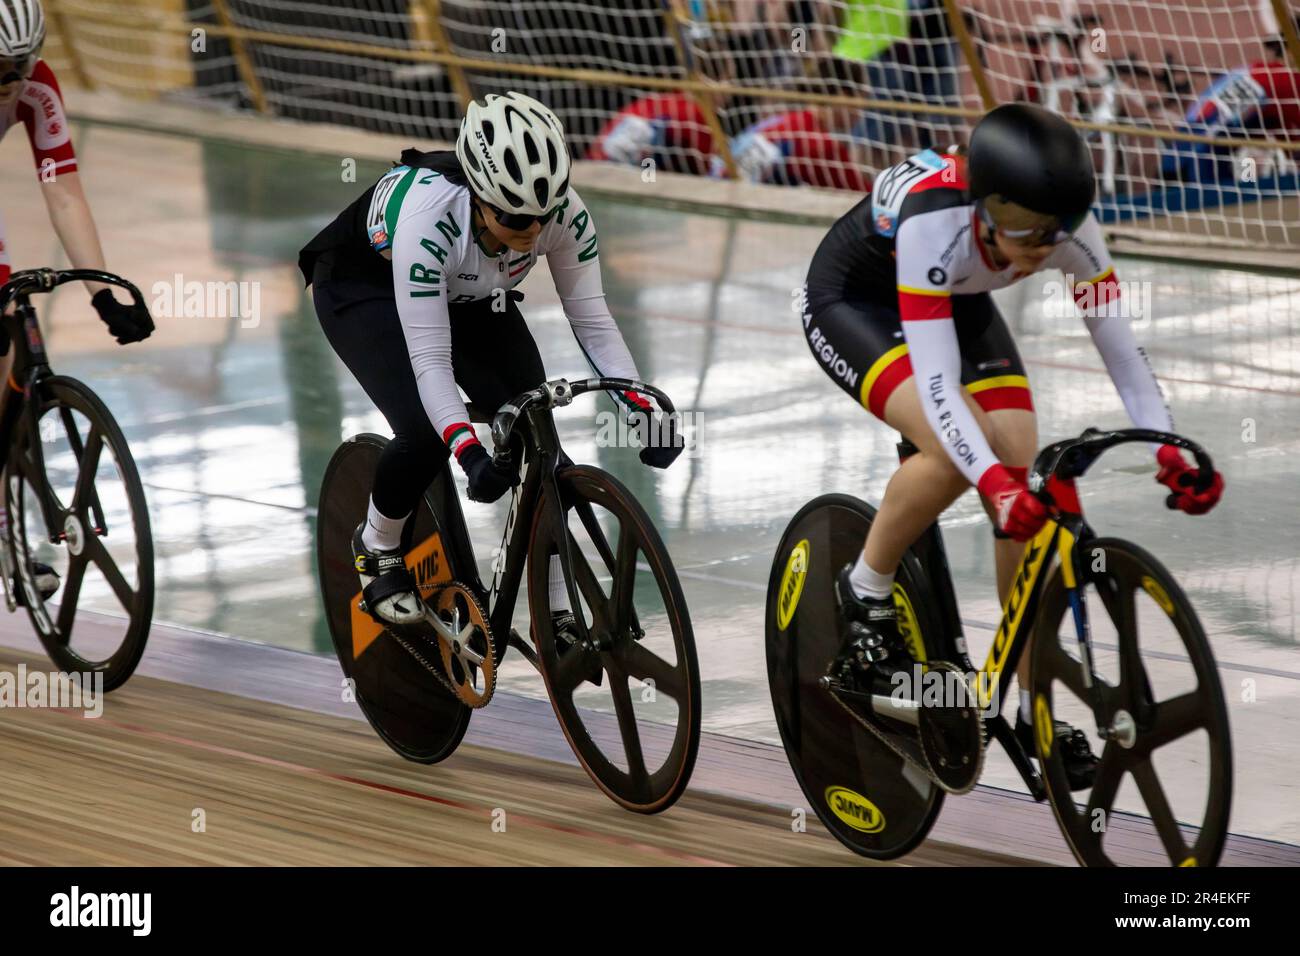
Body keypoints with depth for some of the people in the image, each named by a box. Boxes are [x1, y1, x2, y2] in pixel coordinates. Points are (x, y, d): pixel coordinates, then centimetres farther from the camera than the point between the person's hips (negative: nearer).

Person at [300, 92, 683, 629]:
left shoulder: (563, 212, -30)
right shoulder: (427, 215, -42)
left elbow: (593, 321, -21)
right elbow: (431, 361, -42)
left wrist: (644, 413, -32)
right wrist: (470, 453, -53)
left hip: (465, 291, 4)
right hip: (363, 286, -4)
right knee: (426, 431, -26)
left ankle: (560, 618, -3)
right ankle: (376, 549, 6)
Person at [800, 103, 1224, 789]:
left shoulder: (1069, 230, -26)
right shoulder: (935, 223, -40)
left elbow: (1121, 350, -21)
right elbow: (939, 387, -43)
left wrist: (1169, 453, -34)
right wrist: (995, 484, -55)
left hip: (957, 303, 5)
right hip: (852, 302, -5)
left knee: (1023, 477, -10)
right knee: (959, 452, -30)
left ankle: (1033, 708, -1)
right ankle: (863, 594, -5)